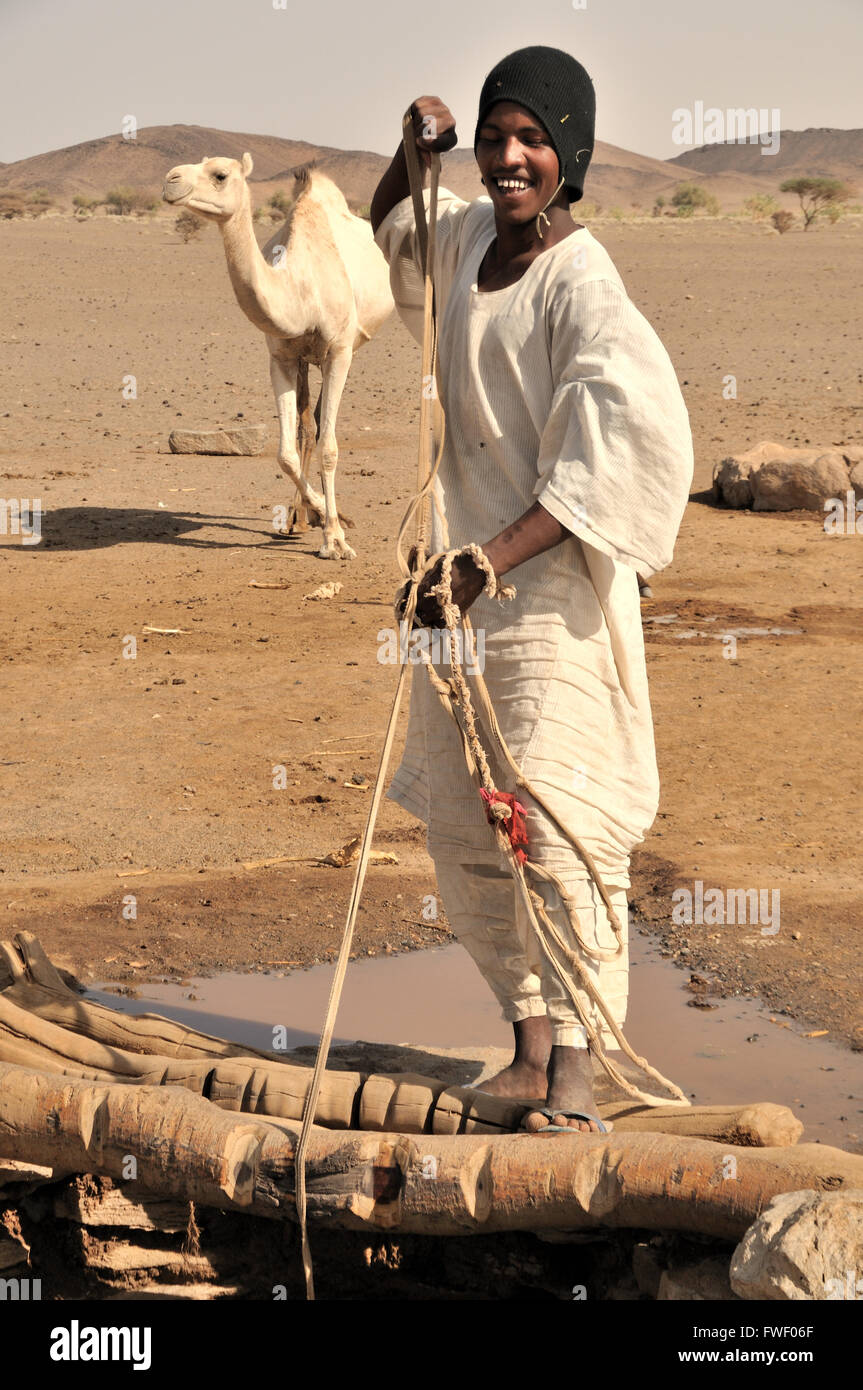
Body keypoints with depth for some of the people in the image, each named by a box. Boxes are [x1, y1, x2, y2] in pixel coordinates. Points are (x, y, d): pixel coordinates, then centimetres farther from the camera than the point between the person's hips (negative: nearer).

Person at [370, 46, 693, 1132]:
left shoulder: (579, 286, -16)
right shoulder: (471, 236, 8)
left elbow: (628, 445, -26)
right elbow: (390, 225, 31)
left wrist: (488, 563, -27)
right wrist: (416, 148, 9)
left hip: (548, 584, -8)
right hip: (461, 579, 8)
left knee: (557, 821, -12)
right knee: (462, 828, 10)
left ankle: (576, 1067, -8)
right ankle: (530, 1040, 19)